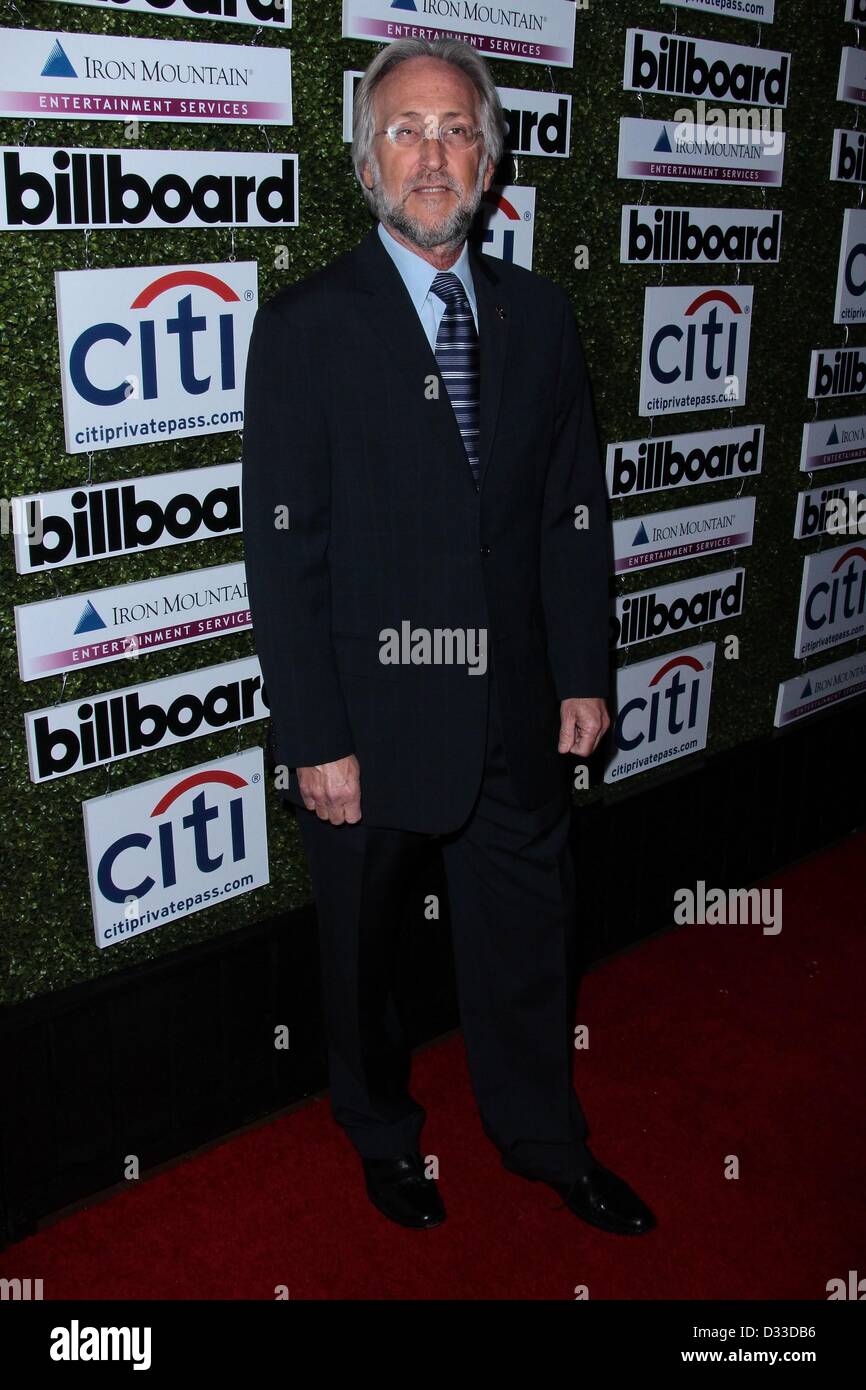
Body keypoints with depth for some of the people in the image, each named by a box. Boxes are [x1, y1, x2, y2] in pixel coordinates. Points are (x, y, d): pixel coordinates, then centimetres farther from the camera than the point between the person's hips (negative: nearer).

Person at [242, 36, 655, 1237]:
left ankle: (543, 1138, 43)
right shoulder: (306, 328, -9)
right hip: (372, 716, -3)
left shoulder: (540, 315, 4)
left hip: (517, 711, 4)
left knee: (526, 936, 18)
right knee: (360, 949, 17)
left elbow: (577, 509, 6)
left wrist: (584, 675, 2)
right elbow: (284, 552, -12)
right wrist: (317, 739, -14)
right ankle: (383, 1133, 45)